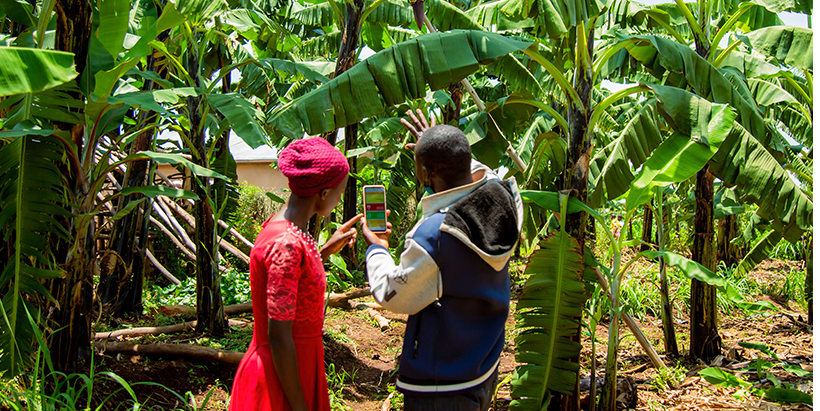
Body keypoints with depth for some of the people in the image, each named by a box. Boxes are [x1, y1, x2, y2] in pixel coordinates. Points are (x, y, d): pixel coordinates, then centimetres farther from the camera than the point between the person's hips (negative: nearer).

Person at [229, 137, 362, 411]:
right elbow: (278, 337, -24)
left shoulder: (284, 230, 5)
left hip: (299, 366, 9)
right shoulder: (287, 244, -23)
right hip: (282, 378, -9)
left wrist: (326, 251, 18)